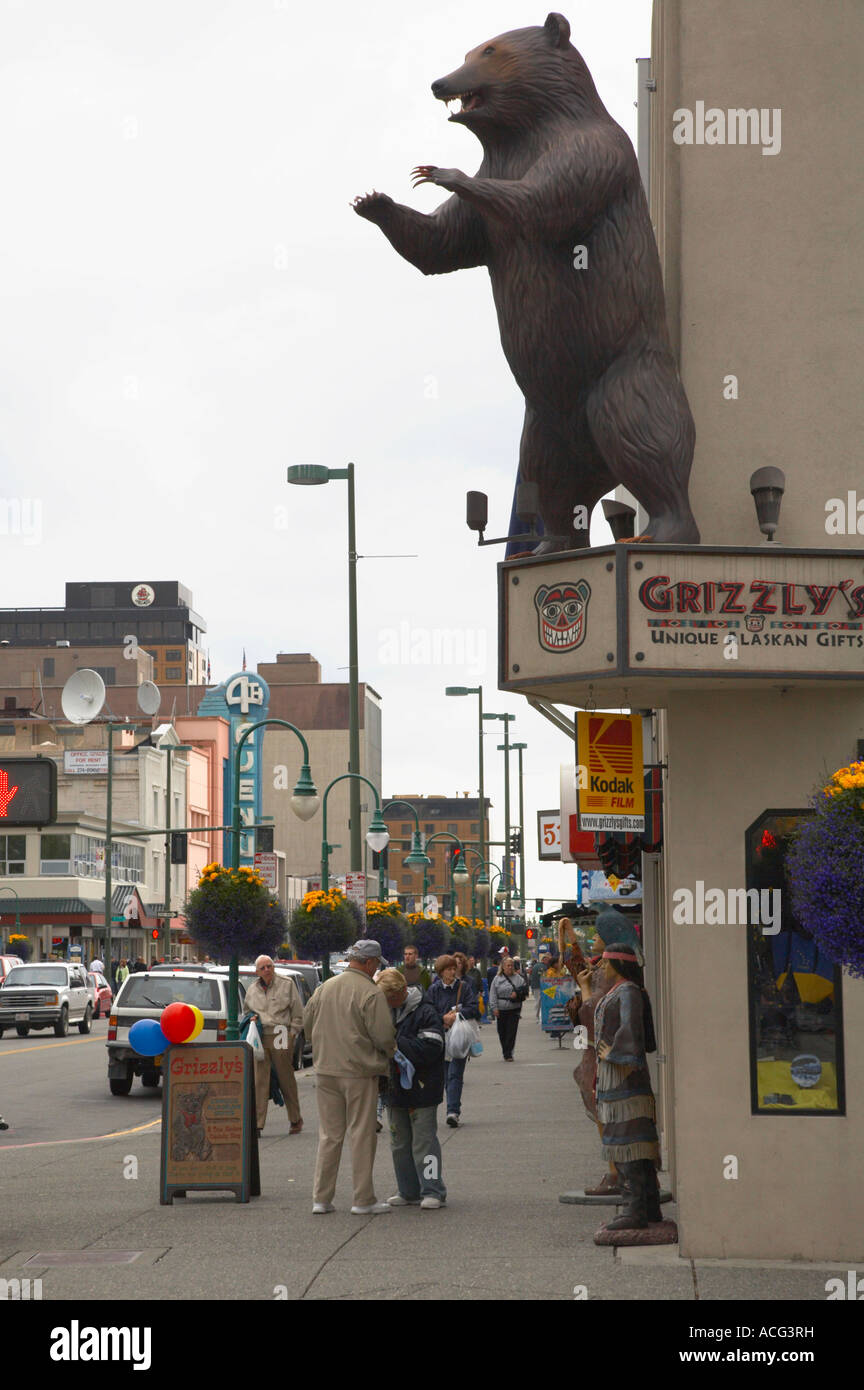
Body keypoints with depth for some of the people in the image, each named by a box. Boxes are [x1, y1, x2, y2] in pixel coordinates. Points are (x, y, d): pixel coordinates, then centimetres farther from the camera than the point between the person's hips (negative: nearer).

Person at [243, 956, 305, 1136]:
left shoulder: (287, 984, 2)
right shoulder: (252, 990, 13)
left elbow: (298, 1013, 4)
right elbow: (248, 1011, 29)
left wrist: (292, 1033, -3)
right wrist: (252, 1019, 6)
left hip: (281, 1037, -3)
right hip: (260, 1039, 3)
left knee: (287, 1080, 5)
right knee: (259, 1081, -4)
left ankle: (296, 1120, 20)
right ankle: (257, 1124, -4)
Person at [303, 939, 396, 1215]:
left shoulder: (325, 988, 6)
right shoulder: (370, 993, -14)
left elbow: (307, 1023, 14)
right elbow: (384, 1035, -16)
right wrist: (390, 1051, 5)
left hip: (325, 1070, 6)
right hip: (359, 1071, -6)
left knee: (329, 1135, 11)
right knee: (362, 1135, 3)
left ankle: (321, 1198, 11)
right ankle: (363, 1200, 6)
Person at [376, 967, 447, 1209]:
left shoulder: (426, 1014, -13)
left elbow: (430, 1050, -21)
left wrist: (397, 1043, -20)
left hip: (421, 1088, -7)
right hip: (396, 1089, 7)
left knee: (424, 1140, -5)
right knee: (399, 1142, 11)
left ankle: (432, 1191, 2)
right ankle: (409, 1191, 20)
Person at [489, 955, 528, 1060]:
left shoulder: (517, 978, 5)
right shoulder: (497, 979, 3)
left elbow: (525, 988, 9)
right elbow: (493, 994, 2)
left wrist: (517, 993, -11)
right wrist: (494, 1007, -5)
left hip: (514, 1009, -1)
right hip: (501, 1010, 1)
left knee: (511, 1032, -7)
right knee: (502, 1032, 7)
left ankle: (508, 1053, -3)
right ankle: (506, 1053, 23)